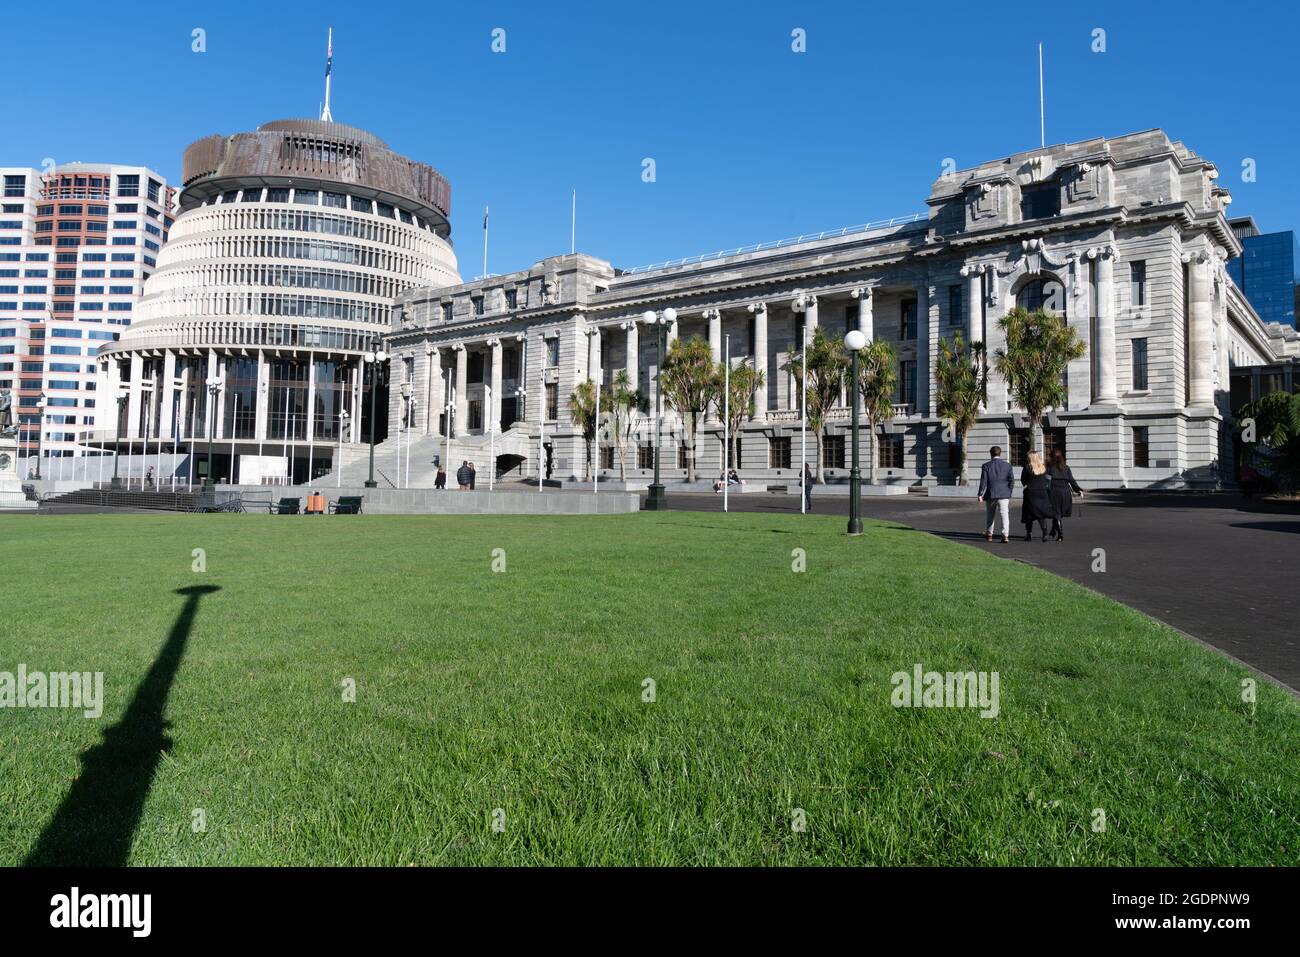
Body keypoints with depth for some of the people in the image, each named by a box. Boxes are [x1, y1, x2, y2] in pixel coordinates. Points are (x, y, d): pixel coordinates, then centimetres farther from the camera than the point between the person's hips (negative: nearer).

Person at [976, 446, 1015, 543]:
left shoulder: (986, 466, -3)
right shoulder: (1007, 465, 2)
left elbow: (983, 481, -6)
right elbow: (1012, 480, 0)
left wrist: (980, 494, -5)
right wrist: (1008, 491, 12)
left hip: (990, 494, 0)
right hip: (1004, 494, 0)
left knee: (990, 514, 14)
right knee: (1004, 514, -2)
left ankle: (989, 534, 23)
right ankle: (1005, 535, -13)